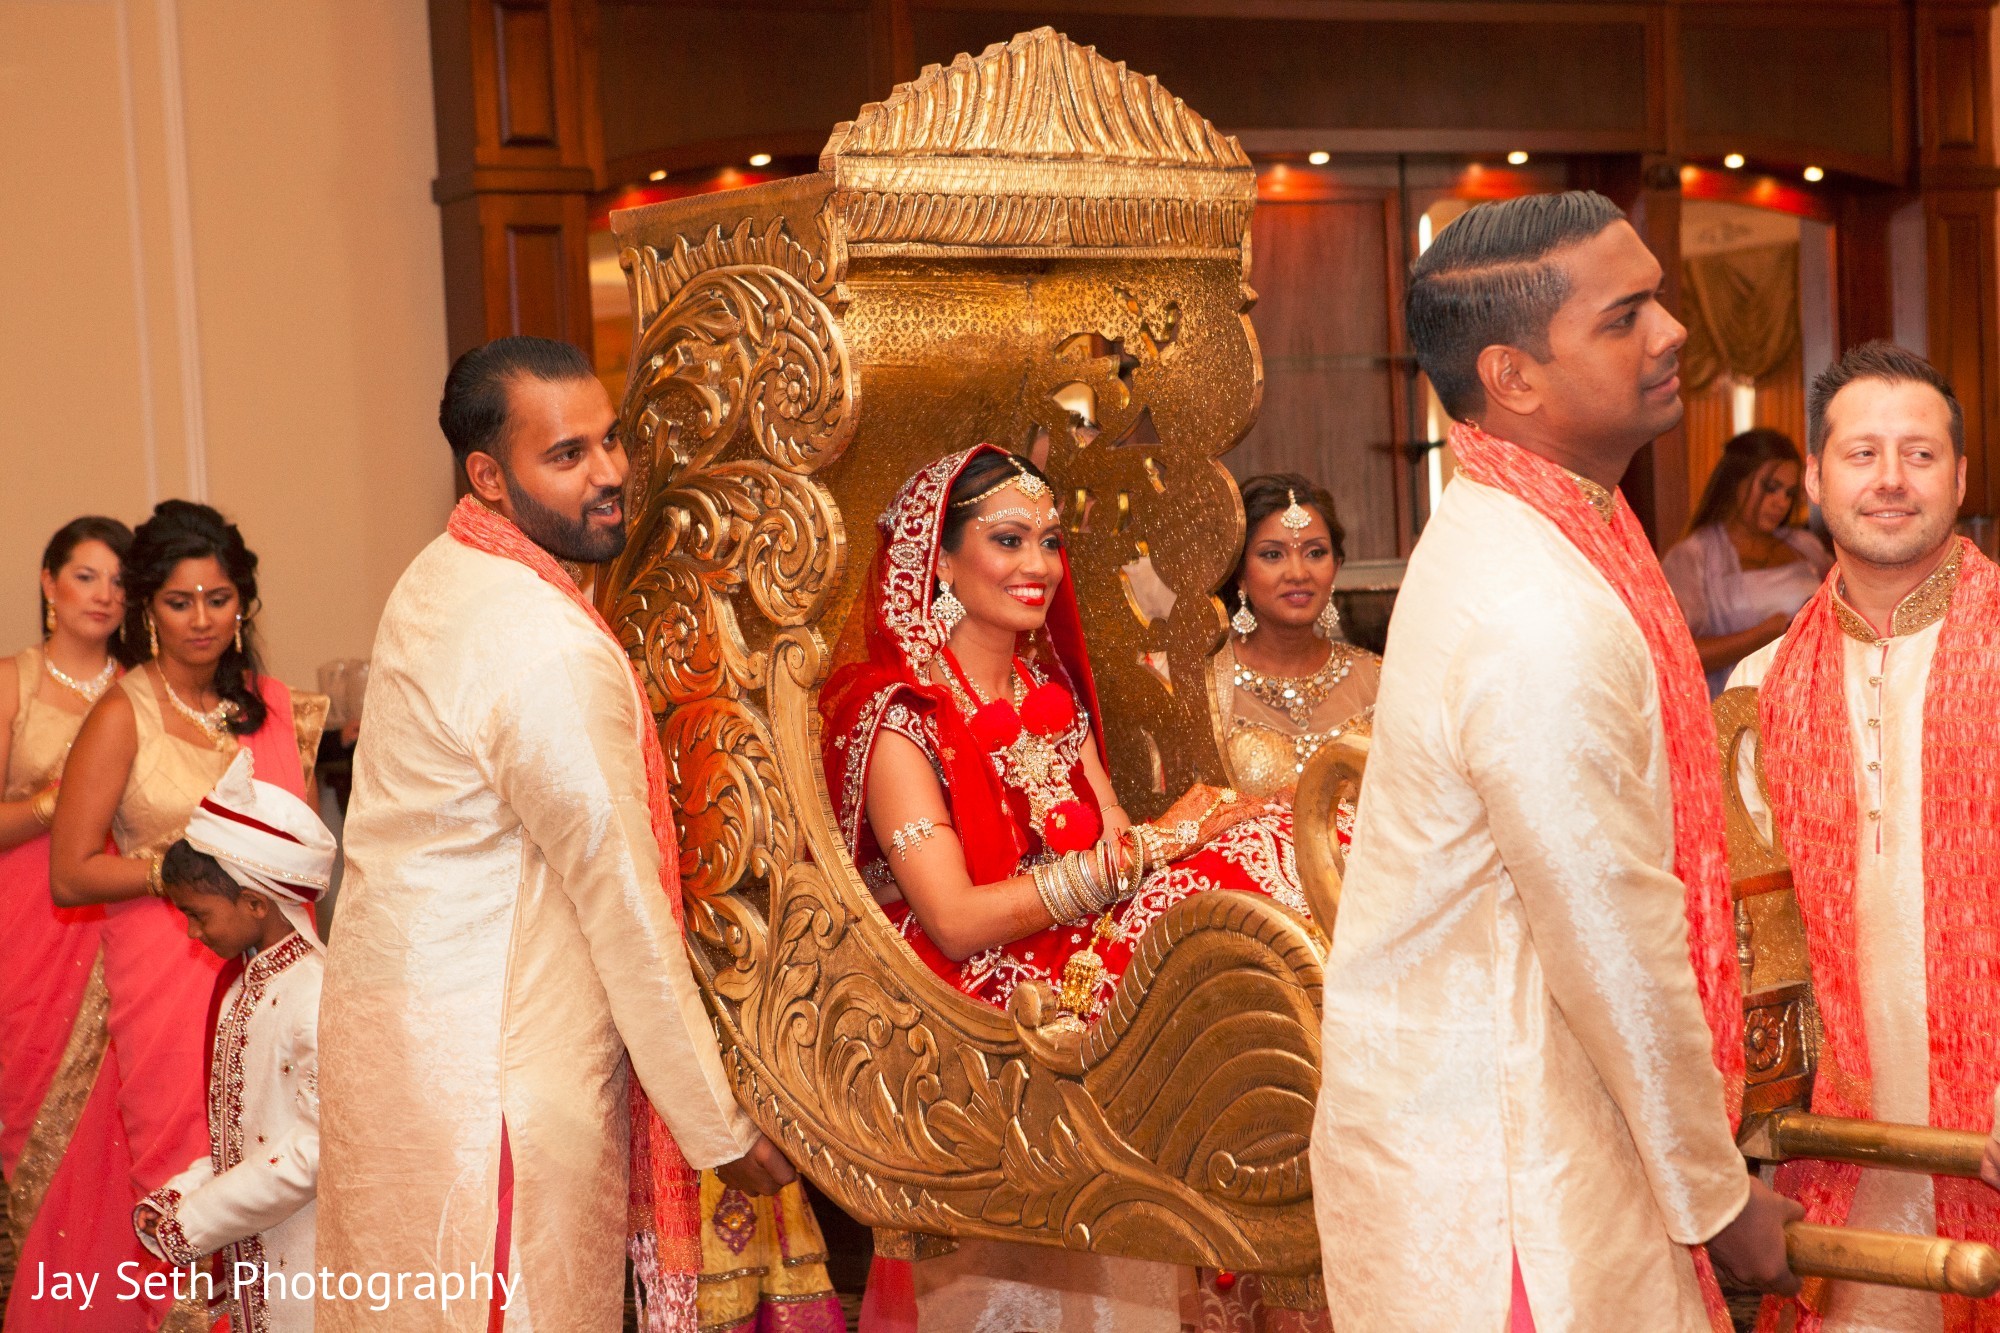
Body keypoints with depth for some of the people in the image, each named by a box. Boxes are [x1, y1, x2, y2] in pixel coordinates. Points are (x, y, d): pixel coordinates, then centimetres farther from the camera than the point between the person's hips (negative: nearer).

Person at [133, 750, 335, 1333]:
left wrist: (194, 1221, -16)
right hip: (250, 1254, 8)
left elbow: (316, 1148, -23)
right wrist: (184, 1191, 1)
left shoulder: (316, 995, -20)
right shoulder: (242, 983, 10)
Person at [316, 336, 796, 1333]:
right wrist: (719, 1130, -12)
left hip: (394, 1014, 9)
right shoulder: (552, 650, -23)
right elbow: (626, 910, -20)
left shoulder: (440, 578, 7)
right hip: (493, 1063, -9)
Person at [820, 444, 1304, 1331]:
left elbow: (1120, 855, 5)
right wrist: (1147, 846, -17)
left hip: (1087, 962, 7)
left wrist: (1210, 819, -16)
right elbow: (957, 919, -18)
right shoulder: (897, 713, -8)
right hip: (980, 1009, -7)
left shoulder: (1051, 695, 15)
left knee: (1263, 855, -18)